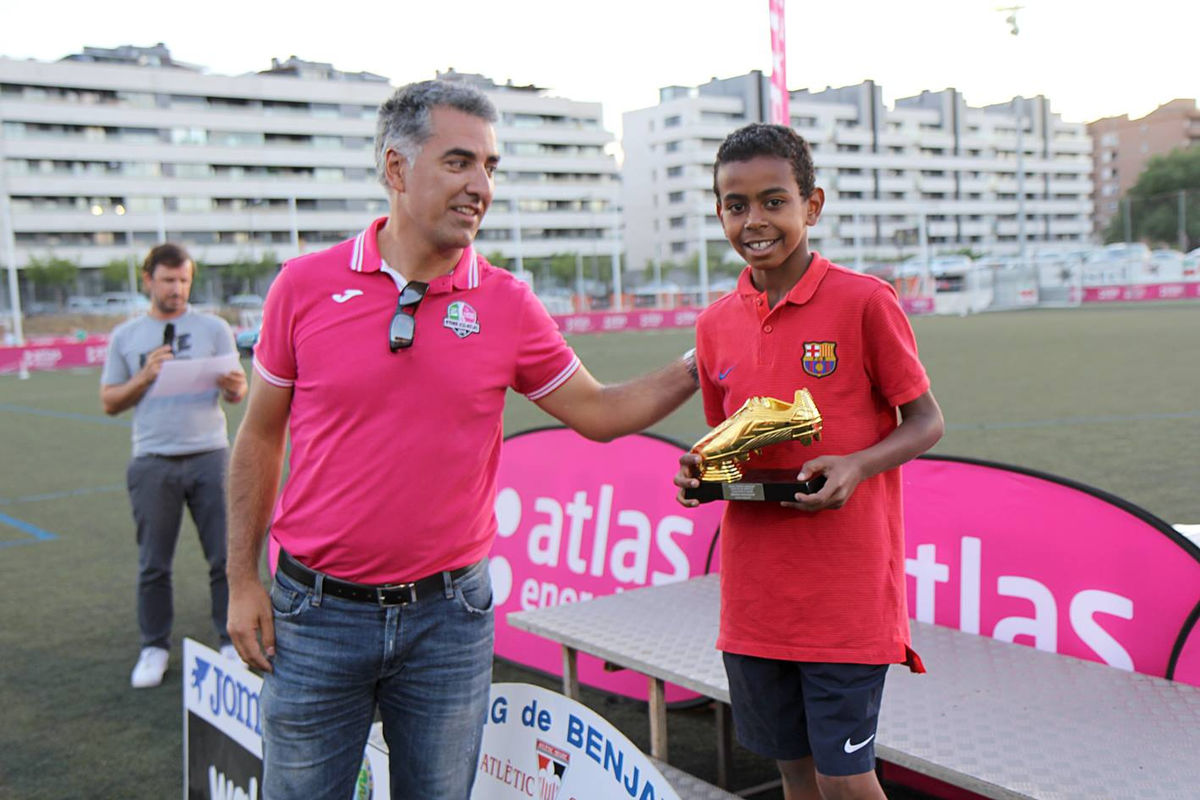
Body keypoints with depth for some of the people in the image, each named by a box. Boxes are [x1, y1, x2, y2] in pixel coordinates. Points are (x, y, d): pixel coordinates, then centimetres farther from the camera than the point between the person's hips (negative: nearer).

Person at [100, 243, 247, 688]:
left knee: (225, 557, 1)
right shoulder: (126, 336, 8)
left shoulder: (213, 329, 6)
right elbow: (110, 402, 8)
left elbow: (235, 393, 4)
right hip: (152, 463, 1)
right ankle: (154, 648, 19)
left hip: (209, 455, -1)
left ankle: (231, 641, 14)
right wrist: (145, 377, -9)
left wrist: (235, 387, -20)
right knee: (153, 564, 7)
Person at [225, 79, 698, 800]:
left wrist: (695, 369, -4)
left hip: (448, 613, 1)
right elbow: (261, 437, 4)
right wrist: (242, 579, 3)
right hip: (318, 611, 0)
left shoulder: (507, 304, -2)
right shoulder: (306, 285, -4)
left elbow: (598, 412, 7)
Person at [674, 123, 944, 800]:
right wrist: (700, 471, -3)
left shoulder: (864, 301, -9)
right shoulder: (716, 324, 6)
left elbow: (927, 423, -3)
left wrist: (856, 465, -21)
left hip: (848, 591, -5)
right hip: (755, 591, 5)